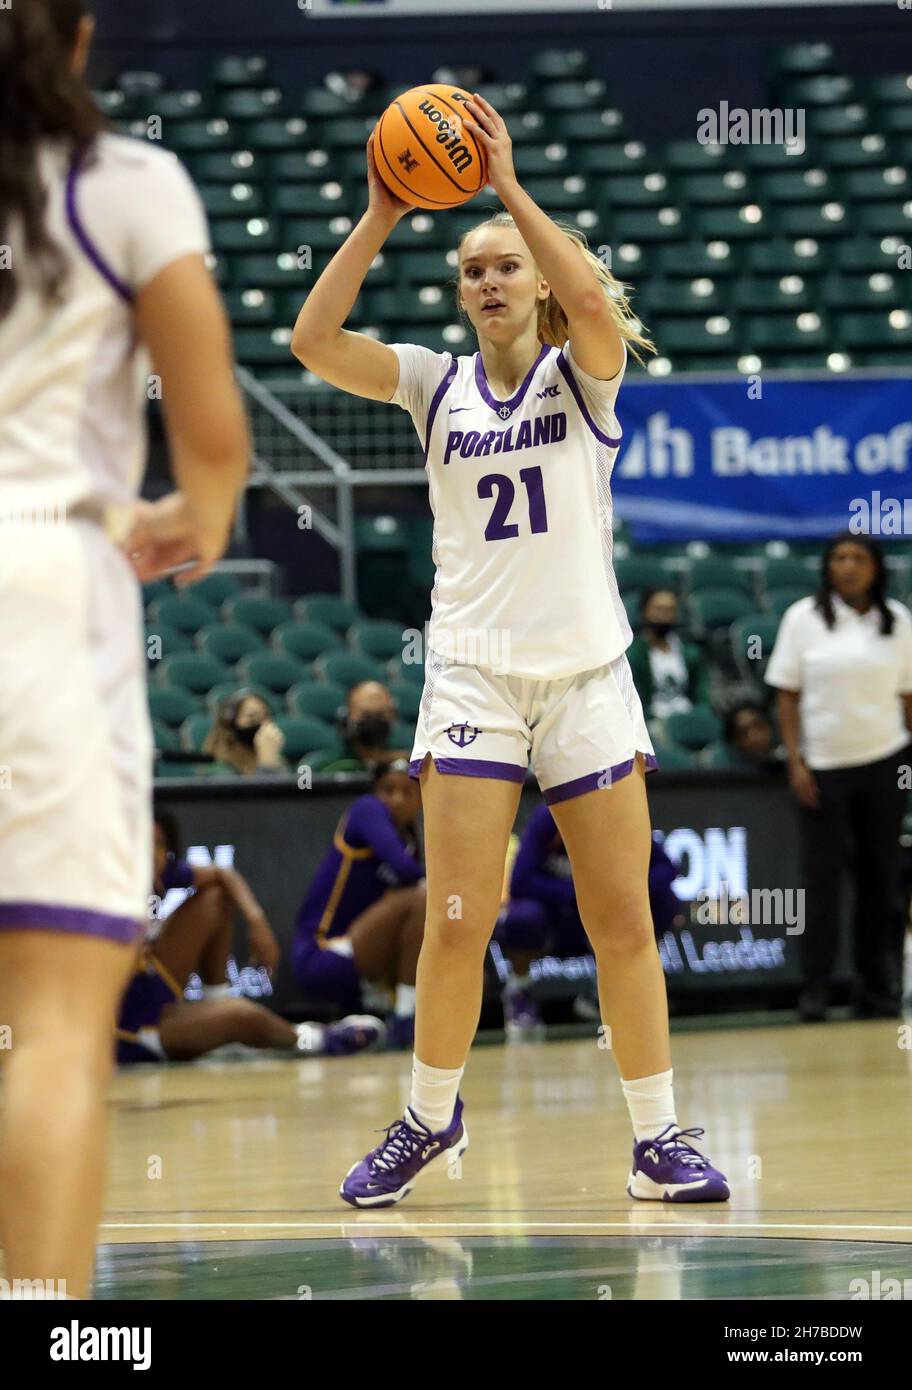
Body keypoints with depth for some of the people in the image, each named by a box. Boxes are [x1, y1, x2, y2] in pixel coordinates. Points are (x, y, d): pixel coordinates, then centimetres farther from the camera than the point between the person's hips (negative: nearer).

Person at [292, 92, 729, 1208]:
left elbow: (593, 299, -20)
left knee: (622, 920, 0)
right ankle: (430, 1119, 11)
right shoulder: (437, 384, 8)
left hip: (587, 671, 0)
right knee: (457, 925, -8)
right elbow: (314, 340, -7)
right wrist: (380, 218, -13)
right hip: (473, 670, 0)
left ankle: (658, 1139, 8)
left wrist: (509, 187, -22)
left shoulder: (582, 374, 4)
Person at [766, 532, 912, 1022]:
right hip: (822, 766, -2)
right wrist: (795, 761, -6)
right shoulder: (804, 618, 0)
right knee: (821, 875, -3)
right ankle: (815, 988, 1)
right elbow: (787, 695, 1)